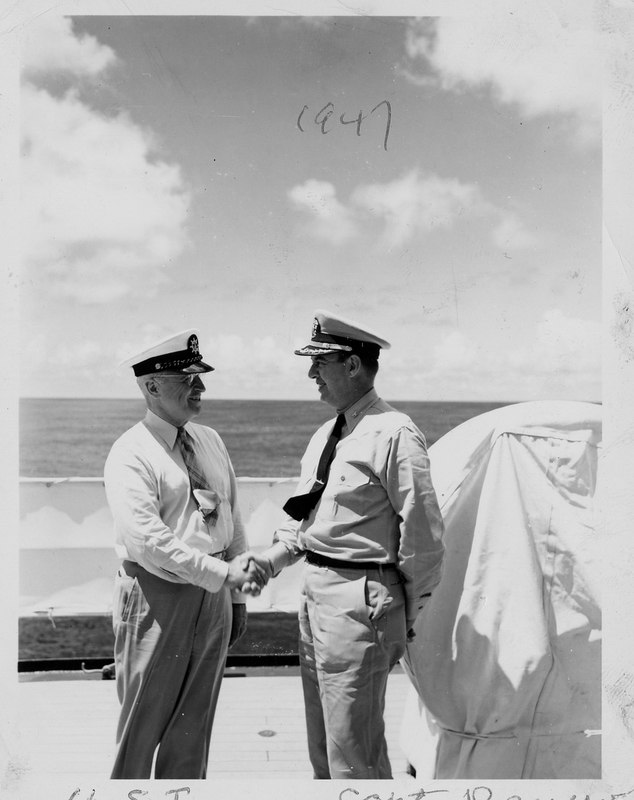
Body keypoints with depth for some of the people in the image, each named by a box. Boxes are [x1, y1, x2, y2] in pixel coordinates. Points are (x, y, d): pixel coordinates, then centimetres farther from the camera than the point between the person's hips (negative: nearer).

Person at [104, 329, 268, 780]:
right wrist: (222, 573, -25)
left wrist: (239, 593, 9)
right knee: (144, 723, 10)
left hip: (214, 596, 6)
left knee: (194, 724, 19)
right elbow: (146, 540, -23)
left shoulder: (211, 442, 8)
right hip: (157, 597, -6)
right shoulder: (131, 454, -13)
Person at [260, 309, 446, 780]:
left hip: (359, 602, -9)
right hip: (315, 592, 9)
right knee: (322, 746, 23)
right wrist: (272, 559, 3)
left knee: (354, 754, 4)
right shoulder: (324, 436, 10)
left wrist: (408, 618, -6)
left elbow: (424, 536, -15)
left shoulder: (394, 433, -17)